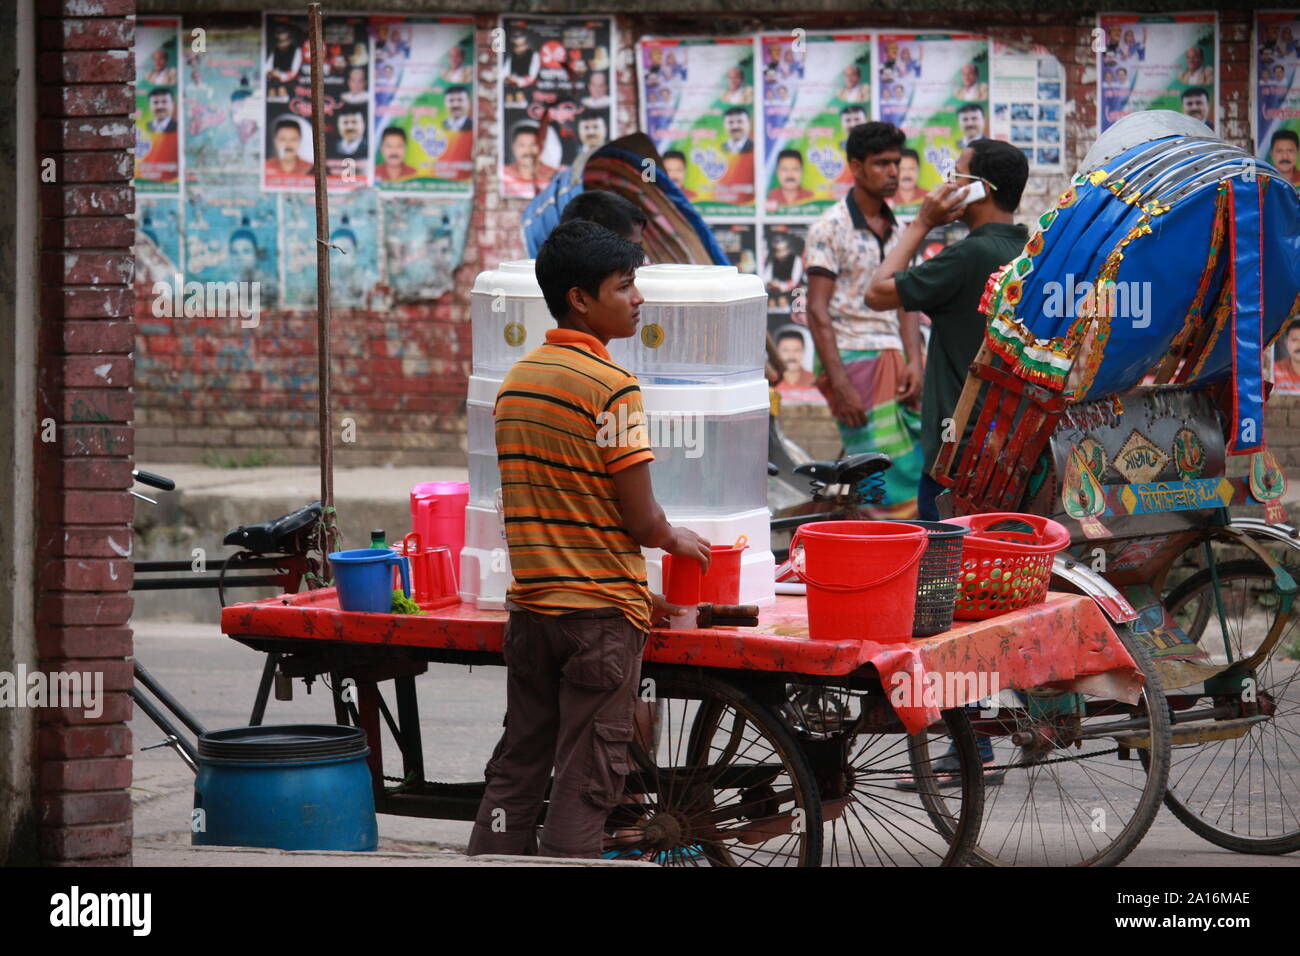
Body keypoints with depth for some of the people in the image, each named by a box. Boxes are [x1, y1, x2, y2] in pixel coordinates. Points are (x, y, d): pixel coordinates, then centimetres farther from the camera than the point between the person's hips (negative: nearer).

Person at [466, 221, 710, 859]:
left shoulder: (517, 380, 9)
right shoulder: (610, 387, -15)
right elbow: (640, 519, -15)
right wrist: (677, 540, 8)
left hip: (530, 606, 7)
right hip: (600, 615, -7)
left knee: (516, 770, 12)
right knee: (585, 783, -2)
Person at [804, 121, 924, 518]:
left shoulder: (896, 230, 15)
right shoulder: (830, 229, -6)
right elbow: (818, 311, -11)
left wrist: (914, 362, -2)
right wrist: (841, 385, -18)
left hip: (893, 359, 7)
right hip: (851, 359, -7)